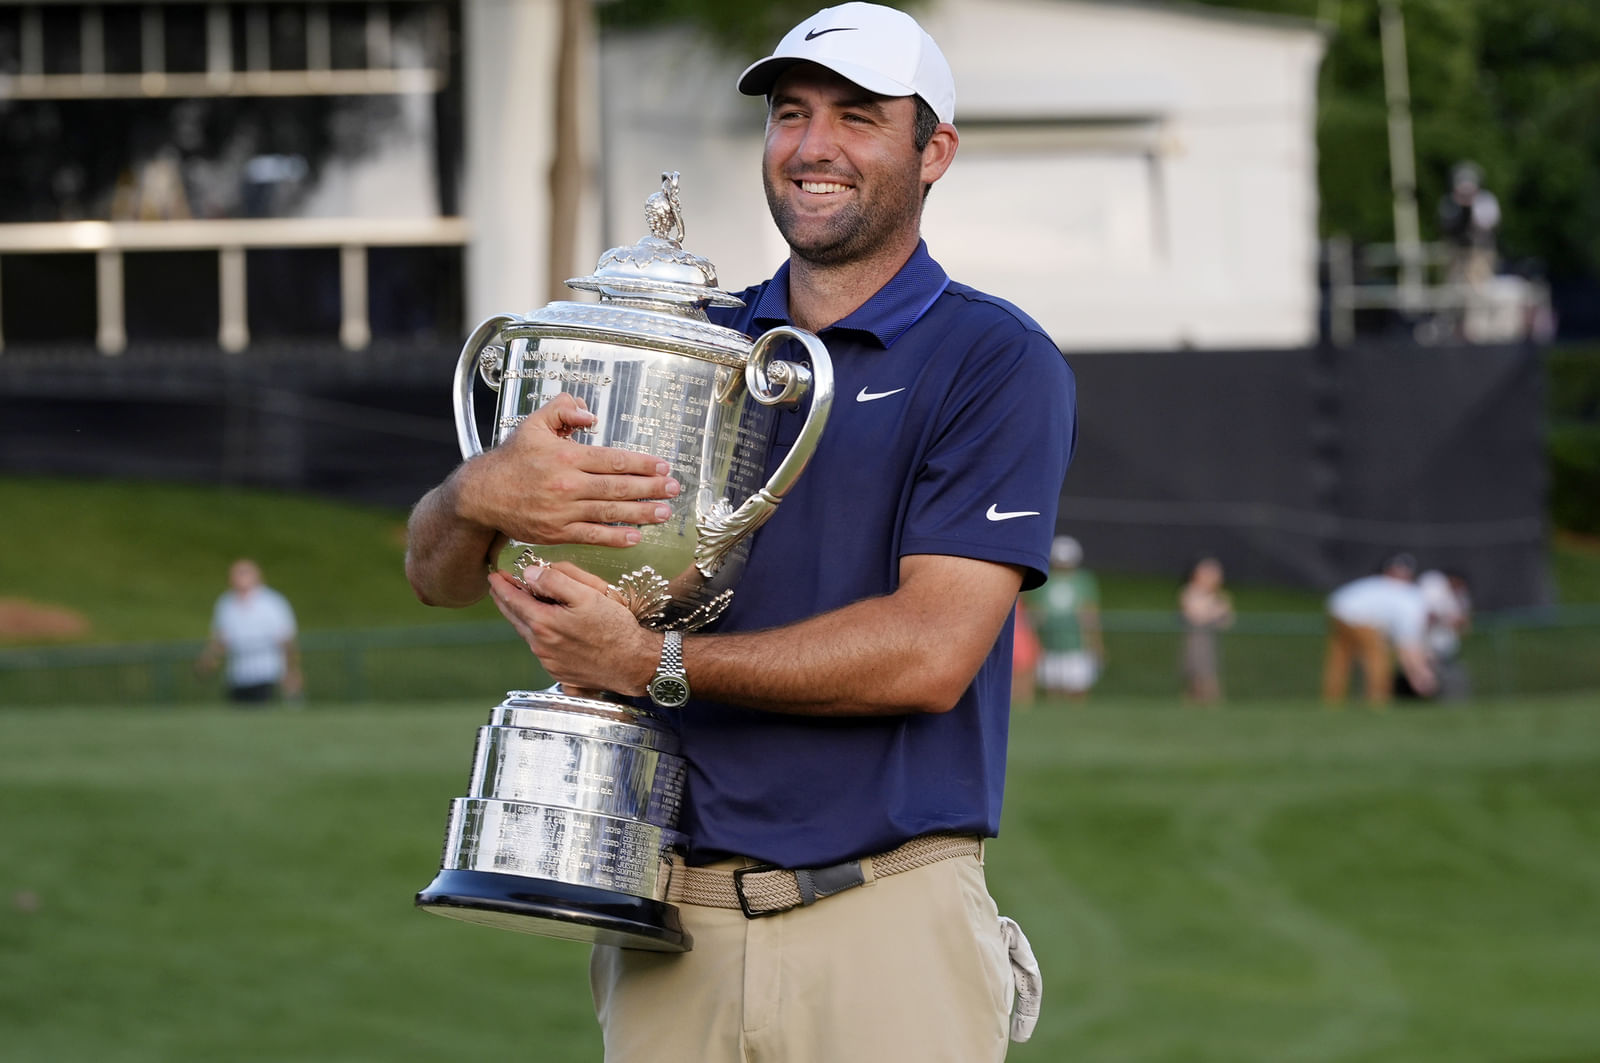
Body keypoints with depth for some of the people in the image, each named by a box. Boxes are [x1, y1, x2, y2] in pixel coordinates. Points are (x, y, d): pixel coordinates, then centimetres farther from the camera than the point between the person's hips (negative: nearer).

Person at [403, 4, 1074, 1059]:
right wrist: (480, 494, -16)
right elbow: (438, 572, 9)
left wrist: (653, 662, -15)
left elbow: (932, 652, -13)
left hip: (885, 926, -4)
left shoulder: (998, 364, -1)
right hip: (672, 919, 4)